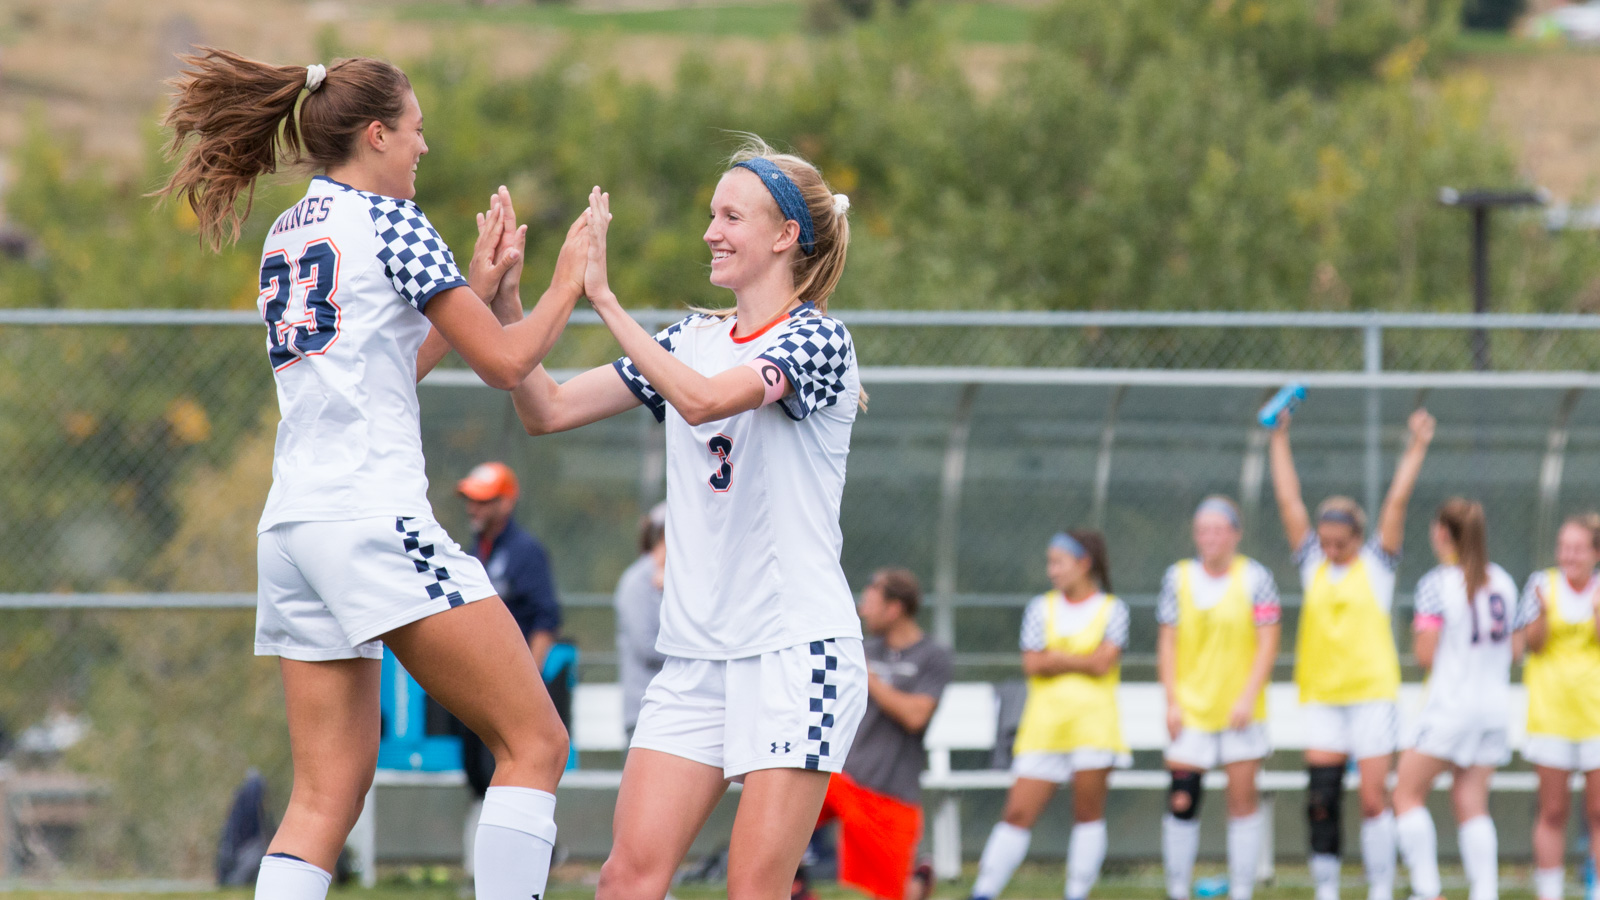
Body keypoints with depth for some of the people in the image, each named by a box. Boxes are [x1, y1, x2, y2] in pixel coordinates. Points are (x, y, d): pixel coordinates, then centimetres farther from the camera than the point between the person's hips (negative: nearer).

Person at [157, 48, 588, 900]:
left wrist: (479, 286, 30)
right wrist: (568, 283, 13)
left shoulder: (285, 234, 19)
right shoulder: (389, 222, -3)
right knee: (534, 742, -4)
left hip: (291, 527, 8)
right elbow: (505, 360, -2)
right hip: (374, 519, -8)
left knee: (327, 791, 6)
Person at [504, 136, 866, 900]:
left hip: (796, 649, -6)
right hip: (696, 657, 6)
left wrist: (603, 299, -25)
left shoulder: (816, 340, -7)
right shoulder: (692, 341, 14)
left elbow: (702, 399, -25)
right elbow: (546, 409, 11)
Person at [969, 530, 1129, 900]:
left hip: (1092, 724, -2)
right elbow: (1033, 664, 0)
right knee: (1018, 812, -4)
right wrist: (1080, 661, -4)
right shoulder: (1041, 608, 12)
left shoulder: (1112, 609, 5)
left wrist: (1055, 658, -3)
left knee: (1088, 812, -3)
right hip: (1044, 727, 2)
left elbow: (1102, 662, -8)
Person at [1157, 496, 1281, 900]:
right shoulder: (1178, 577, 5)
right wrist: (1172, 701, -1)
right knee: (1181, 802, -5)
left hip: (1240, 710, -1)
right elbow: (1167, 642, 6)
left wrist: (1249, 696, -13)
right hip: (1191, 710, 1)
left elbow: (1268, 642, -4)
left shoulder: (1254, 577, -2)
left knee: (1243, 799, 0)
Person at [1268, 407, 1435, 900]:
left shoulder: (1376, 564, 3)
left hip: (1372, 694, -3)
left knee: (1373, 799, -5)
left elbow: (1397, 501, -1)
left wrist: (1417, 448, -5)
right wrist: (1279, 442, 11)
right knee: (1321, 802, -1)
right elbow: (1289, 501, 11)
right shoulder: (1313, 564, 10)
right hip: (1322, 697, 3)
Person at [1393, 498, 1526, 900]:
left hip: (1451, 700, -6)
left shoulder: (1437, 584, -11)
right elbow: (1515, 647, 12)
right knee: (1472, 802, 8)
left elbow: (1426, 654, -14)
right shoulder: (1503, 582, 7)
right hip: (1495, 704, 6)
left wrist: (1417, 632, 7)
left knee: (1408, 794, 4)